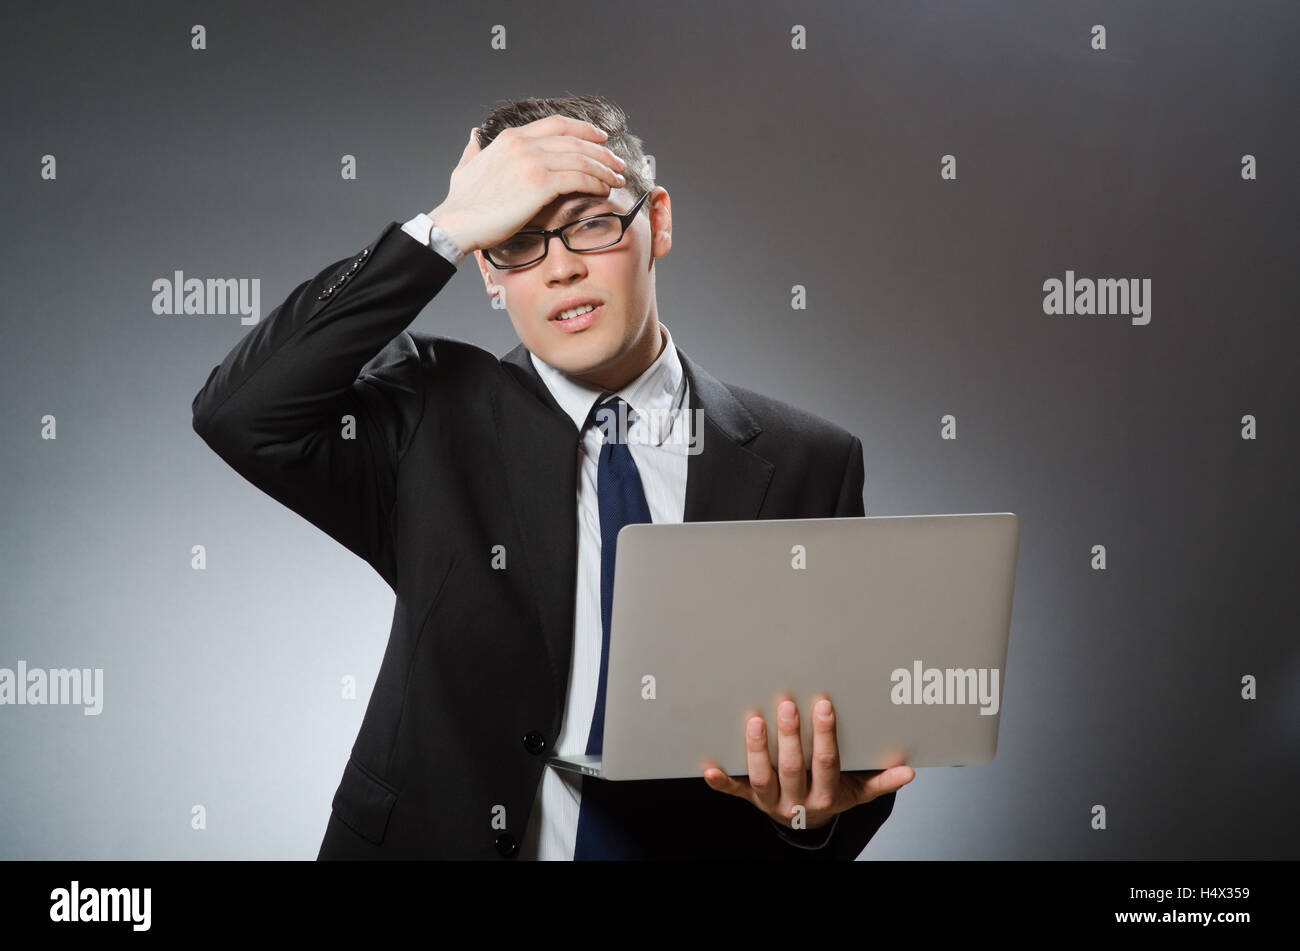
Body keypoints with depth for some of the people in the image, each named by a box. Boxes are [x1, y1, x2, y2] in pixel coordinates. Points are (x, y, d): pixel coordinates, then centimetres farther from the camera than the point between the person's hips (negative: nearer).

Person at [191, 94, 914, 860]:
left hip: (702, 848, 1)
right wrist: (447, 228, -14)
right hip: (437, 840, -1)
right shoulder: (436, 414, 2)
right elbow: (240, 415, -13)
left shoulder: (807, 467, 2)